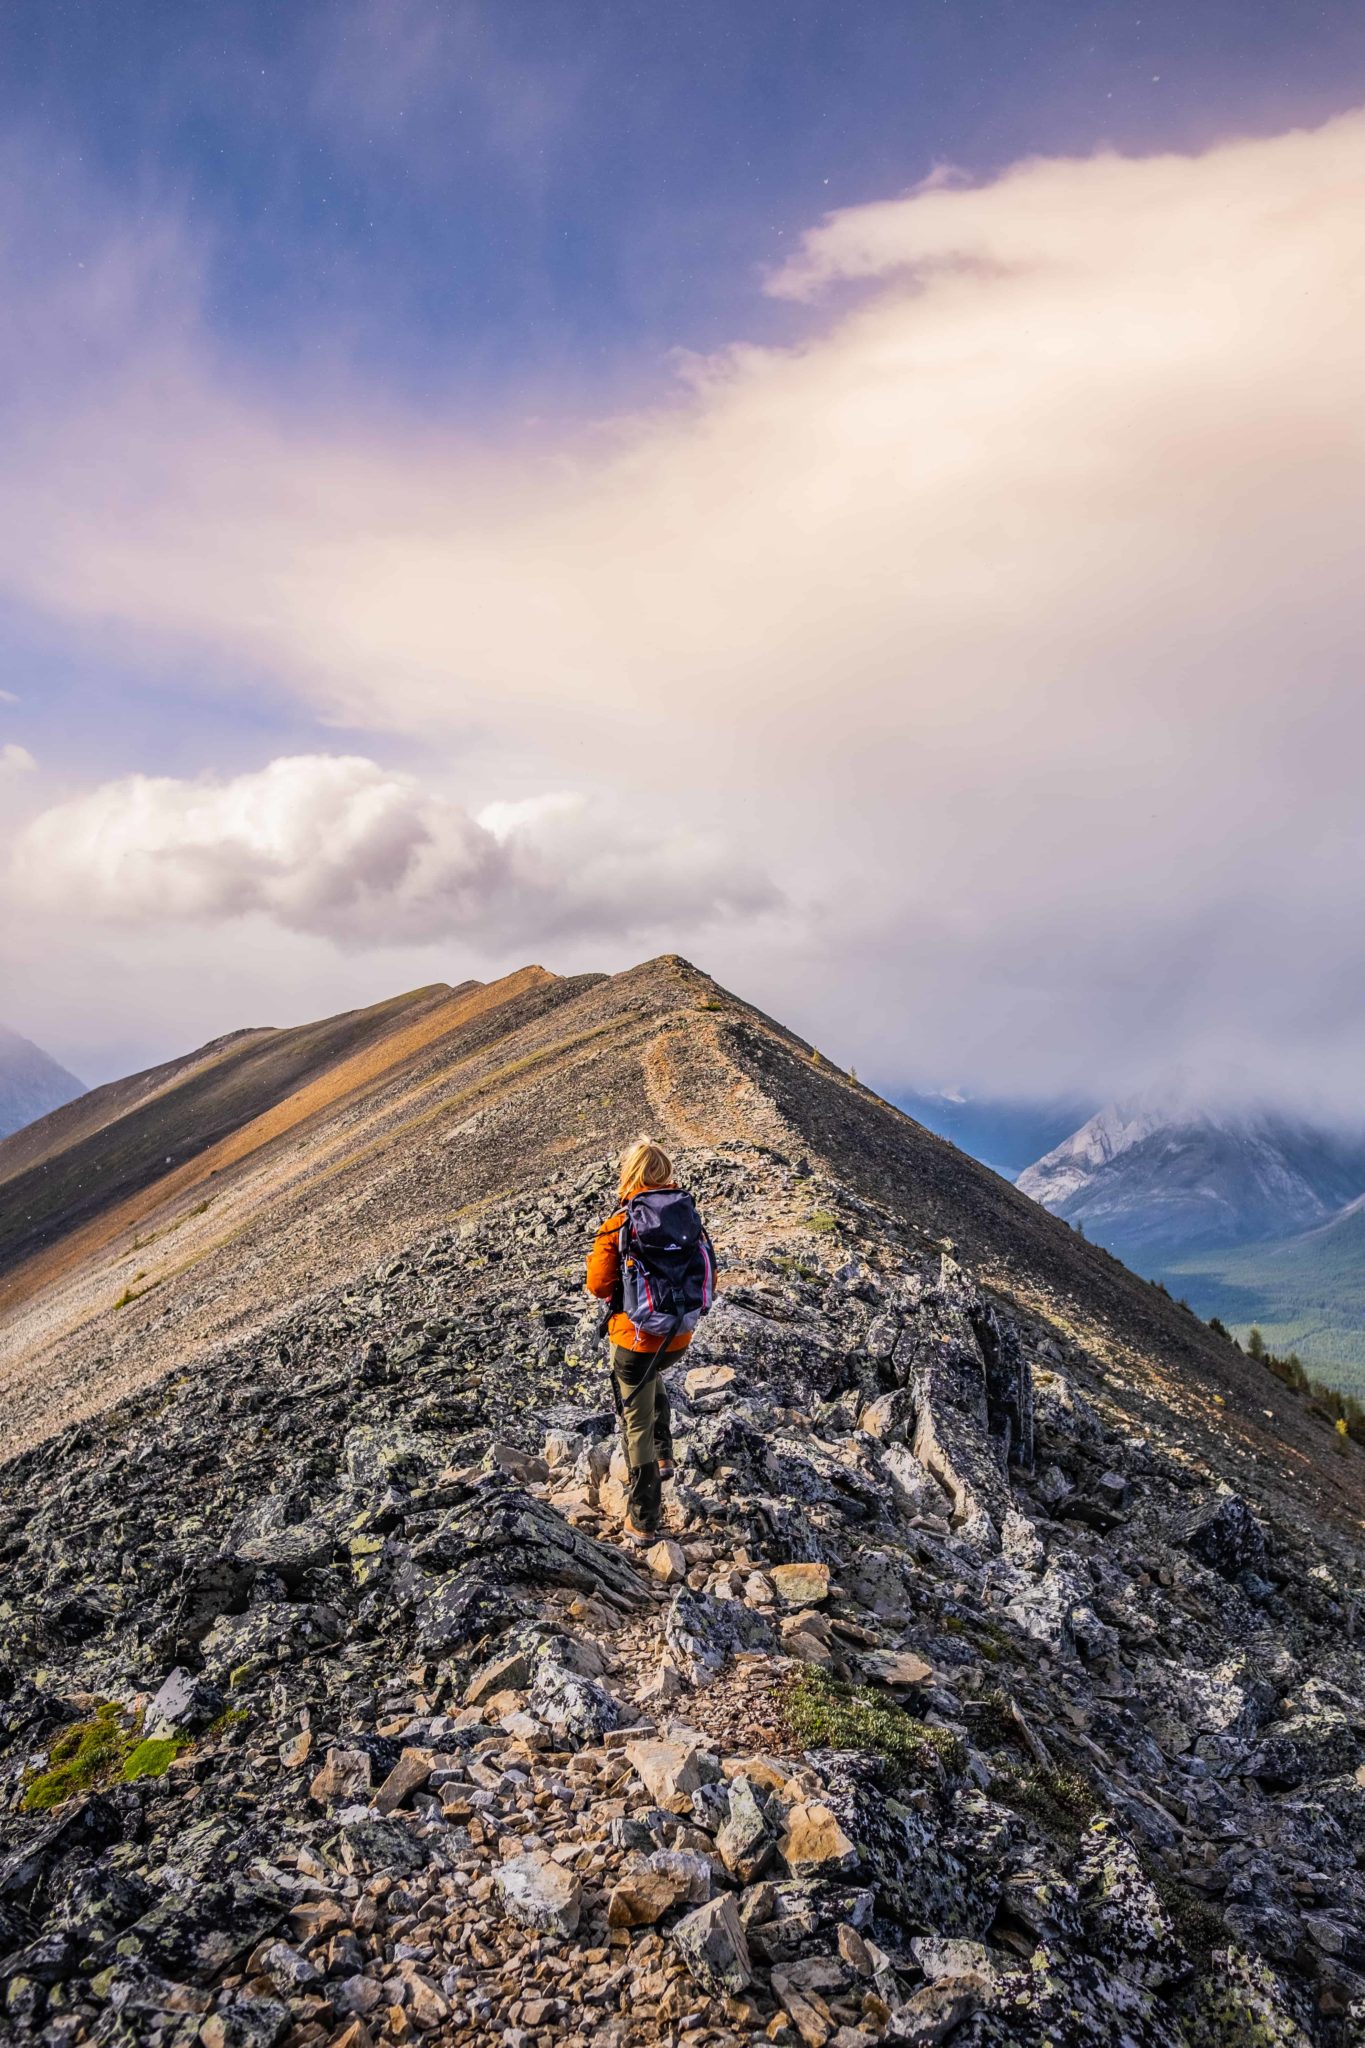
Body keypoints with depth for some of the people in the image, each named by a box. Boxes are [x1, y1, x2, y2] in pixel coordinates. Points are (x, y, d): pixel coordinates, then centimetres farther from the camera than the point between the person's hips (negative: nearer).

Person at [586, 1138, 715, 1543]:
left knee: (636, 1425, 10)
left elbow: (599, 1285, -10)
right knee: (651, 1374, 37)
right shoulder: (690, 1217, -4)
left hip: (636, 1337, -4)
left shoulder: (620, 1224, -15)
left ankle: (644, 1521, 18)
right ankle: (663, 1454, 38)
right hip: (680, 1335, 4)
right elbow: (709, 1284, 2)